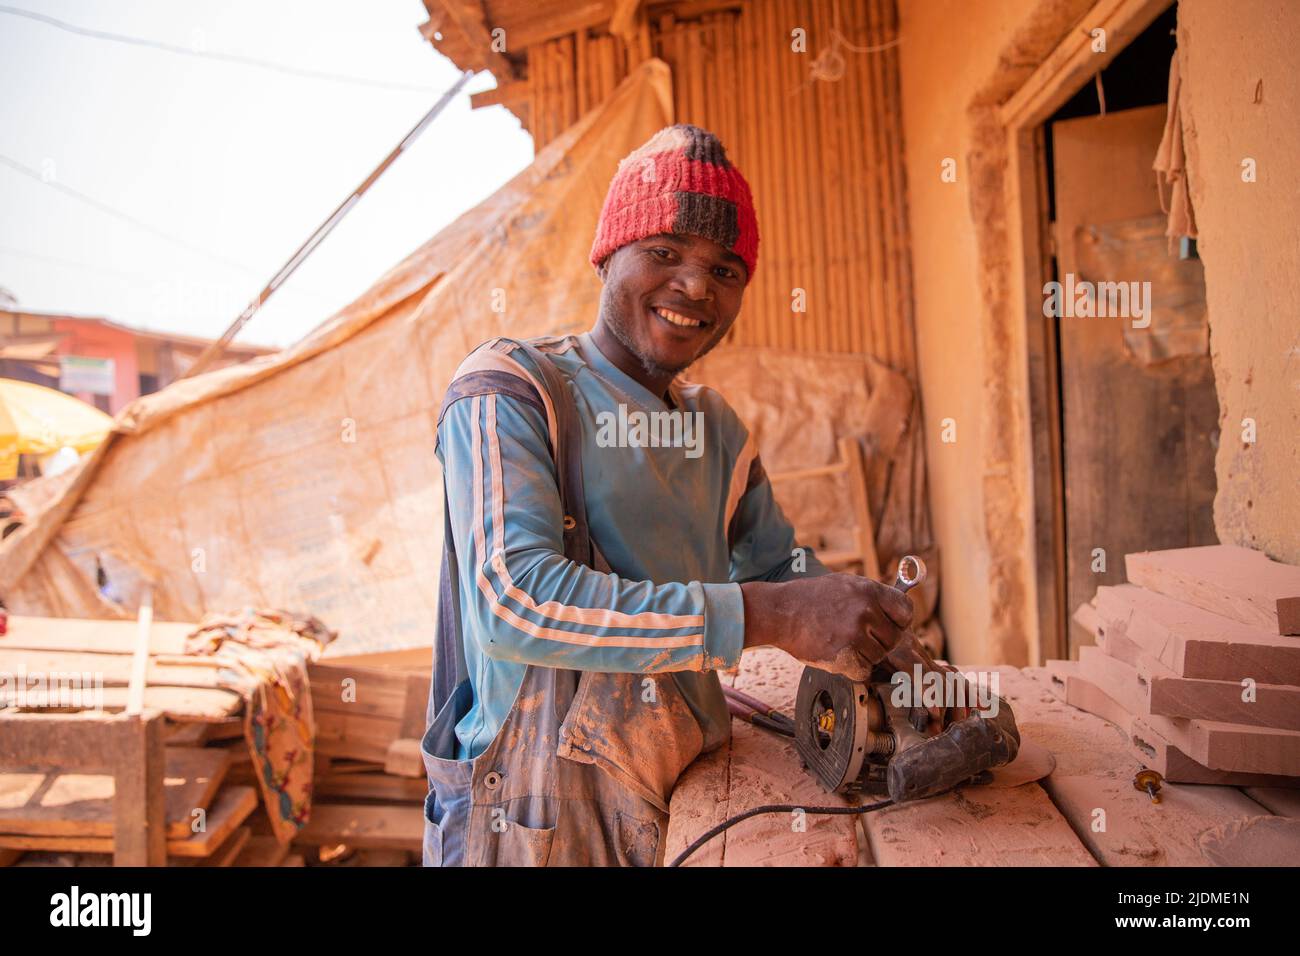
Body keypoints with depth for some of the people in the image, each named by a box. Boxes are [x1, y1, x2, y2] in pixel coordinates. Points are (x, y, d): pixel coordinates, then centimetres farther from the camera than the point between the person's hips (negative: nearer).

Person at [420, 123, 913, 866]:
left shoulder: (715, 424, 8)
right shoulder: (507, 392, -14)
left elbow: (775, 563, 16)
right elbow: (512, 601, -28)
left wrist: (859, 622, -6)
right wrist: (768, 616, -31)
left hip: (691, 795, 7)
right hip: (542, 817, -6)